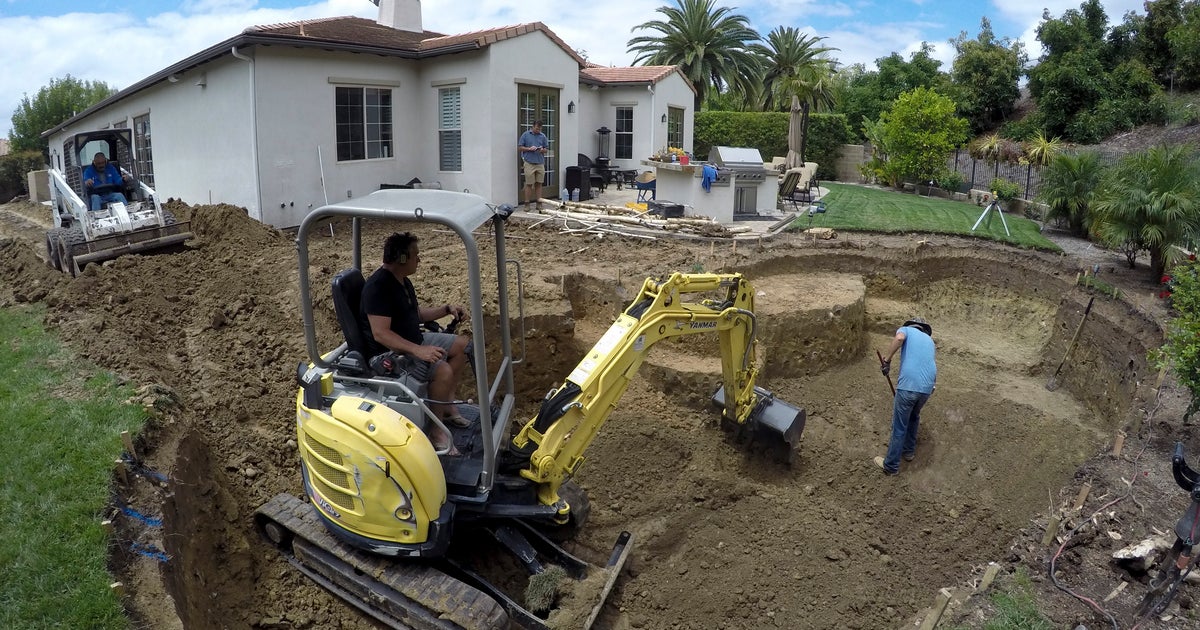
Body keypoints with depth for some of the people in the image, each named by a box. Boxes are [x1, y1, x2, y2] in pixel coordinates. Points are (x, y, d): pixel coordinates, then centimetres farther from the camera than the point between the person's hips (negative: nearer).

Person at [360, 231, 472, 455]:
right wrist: (418, 350, -39)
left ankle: (446, 404, 14)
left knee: (463, 345, 9)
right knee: (443, 371, -28)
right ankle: (436, 430, -12)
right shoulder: (378, 286, -25)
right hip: (391, 353, -11)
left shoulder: (402, 281, 7)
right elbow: (380, 333, -31)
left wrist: (446, 309, 7)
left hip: (413, 340, 11)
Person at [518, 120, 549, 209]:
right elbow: (519, 147, 2)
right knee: (529, 184, -2)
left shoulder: (543, 136, 9)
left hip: (540, 163, 3)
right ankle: (527, 203, 3)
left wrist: (542, 150, -11)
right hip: (529, 163, -3)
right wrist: (529, 149, -13)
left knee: (539, 184, 5)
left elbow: (546, 149, 12)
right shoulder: (525, 135, 1)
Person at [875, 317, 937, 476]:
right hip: (928, 387, 5)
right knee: (914, 417, 31)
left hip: (908, 385, -5)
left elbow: (899, 338, -14)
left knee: (899, 427, 6)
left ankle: (891, 465, 17)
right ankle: (909, 451, 44)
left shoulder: (906, 329, 13)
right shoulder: (929, 339, 28)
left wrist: (887, 360, -7)